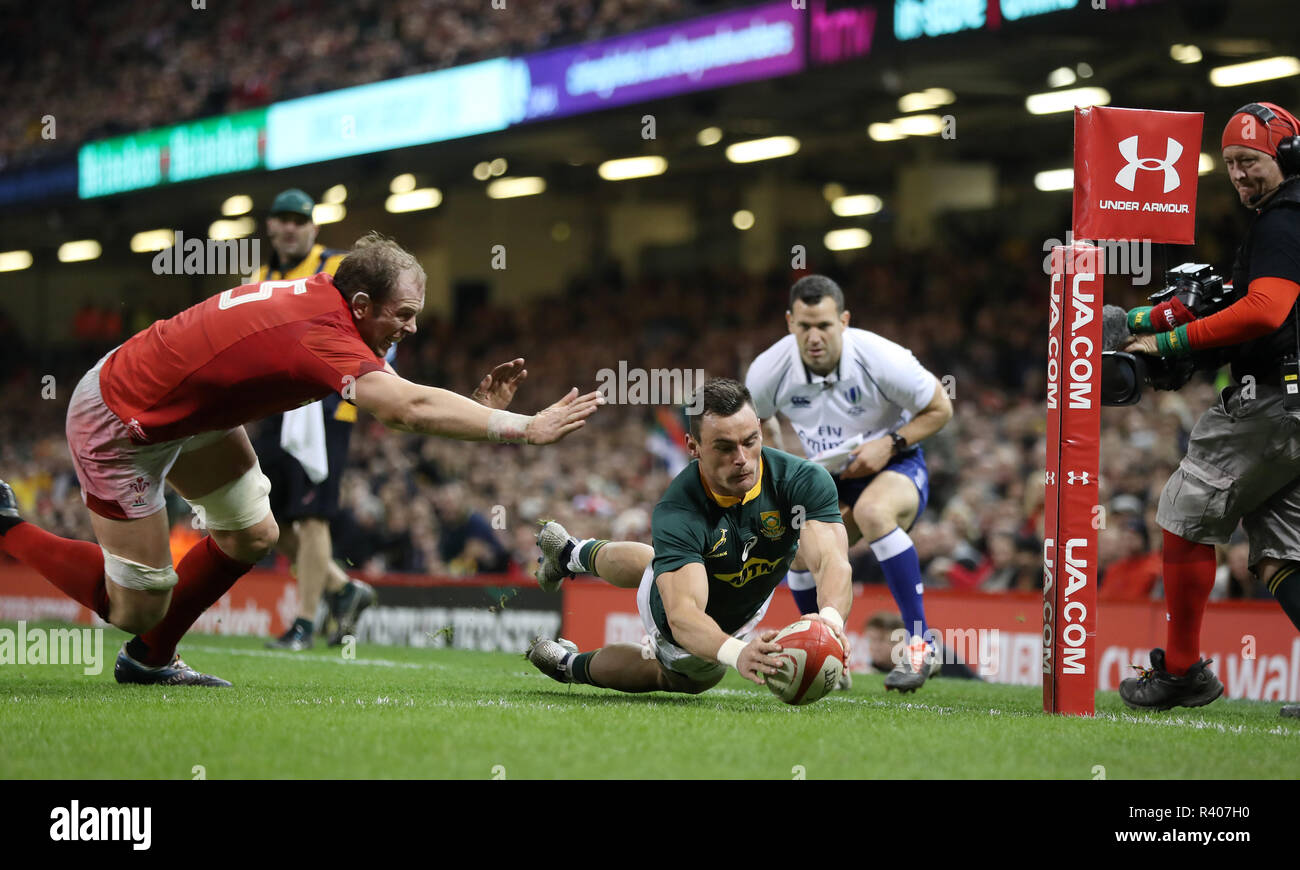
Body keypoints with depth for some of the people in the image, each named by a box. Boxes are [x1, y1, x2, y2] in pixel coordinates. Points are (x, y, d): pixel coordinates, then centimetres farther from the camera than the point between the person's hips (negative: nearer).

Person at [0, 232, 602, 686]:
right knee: (138, 608, -2)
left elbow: (403, 400, -3)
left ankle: (149, 658, 26)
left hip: (182, 407, 10)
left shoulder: (323, 297, -8)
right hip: (118, 429, -10)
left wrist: (482, 407, -19)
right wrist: (526, 429, -43)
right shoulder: (321, 336, -34)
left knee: (252, 535, 11)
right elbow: (410, 409, -46)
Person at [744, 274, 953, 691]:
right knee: (800, 551, -21)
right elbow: (757, 419, 10)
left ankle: (921, 644, -34)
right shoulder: (769, 371, -15)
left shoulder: (881, 359, -25)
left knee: (872, 511, -38)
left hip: (894, 468, -4)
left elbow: (939, 408, -10)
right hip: (830, 478, 4)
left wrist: (890, 444, -22)